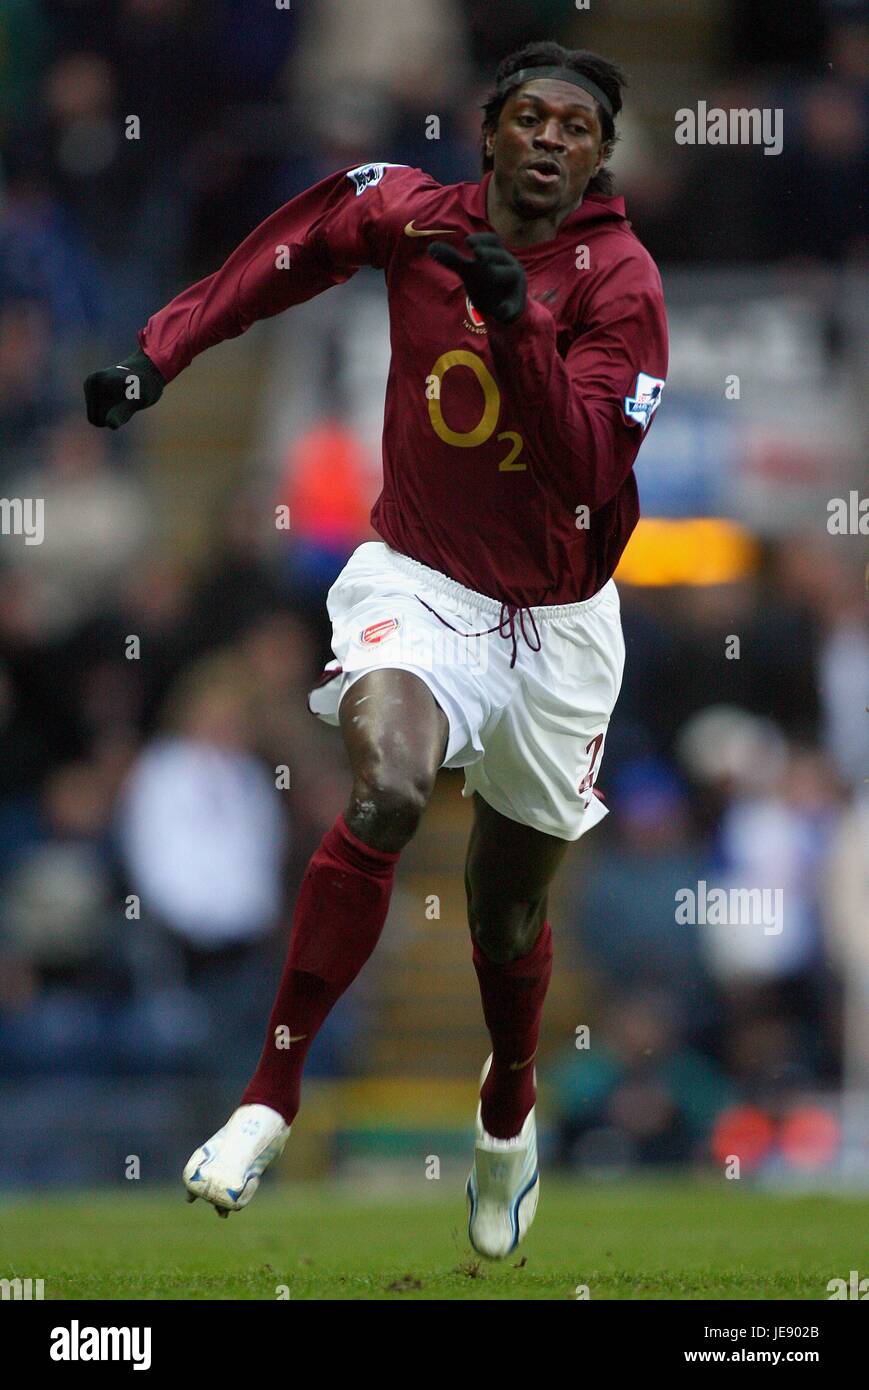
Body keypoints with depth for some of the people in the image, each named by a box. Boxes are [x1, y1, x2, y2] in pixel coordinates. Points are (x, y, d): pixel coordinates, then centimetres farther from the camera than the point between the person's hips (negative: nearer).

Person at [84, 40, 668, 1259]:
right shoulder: (408, 212, -7)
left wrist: (517, 321, -35)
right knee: (384, 794, -32)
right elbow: (281, 258, 12)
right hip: (418, 583, 0)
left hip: (555, 620, 0)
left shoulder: (618, 281, -15)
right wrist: (159, 352, 4)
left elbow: (591, 470, -25)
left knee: (509, 908, 15)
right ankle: (273, 1098, -26)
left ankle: (510, 1113, 47)